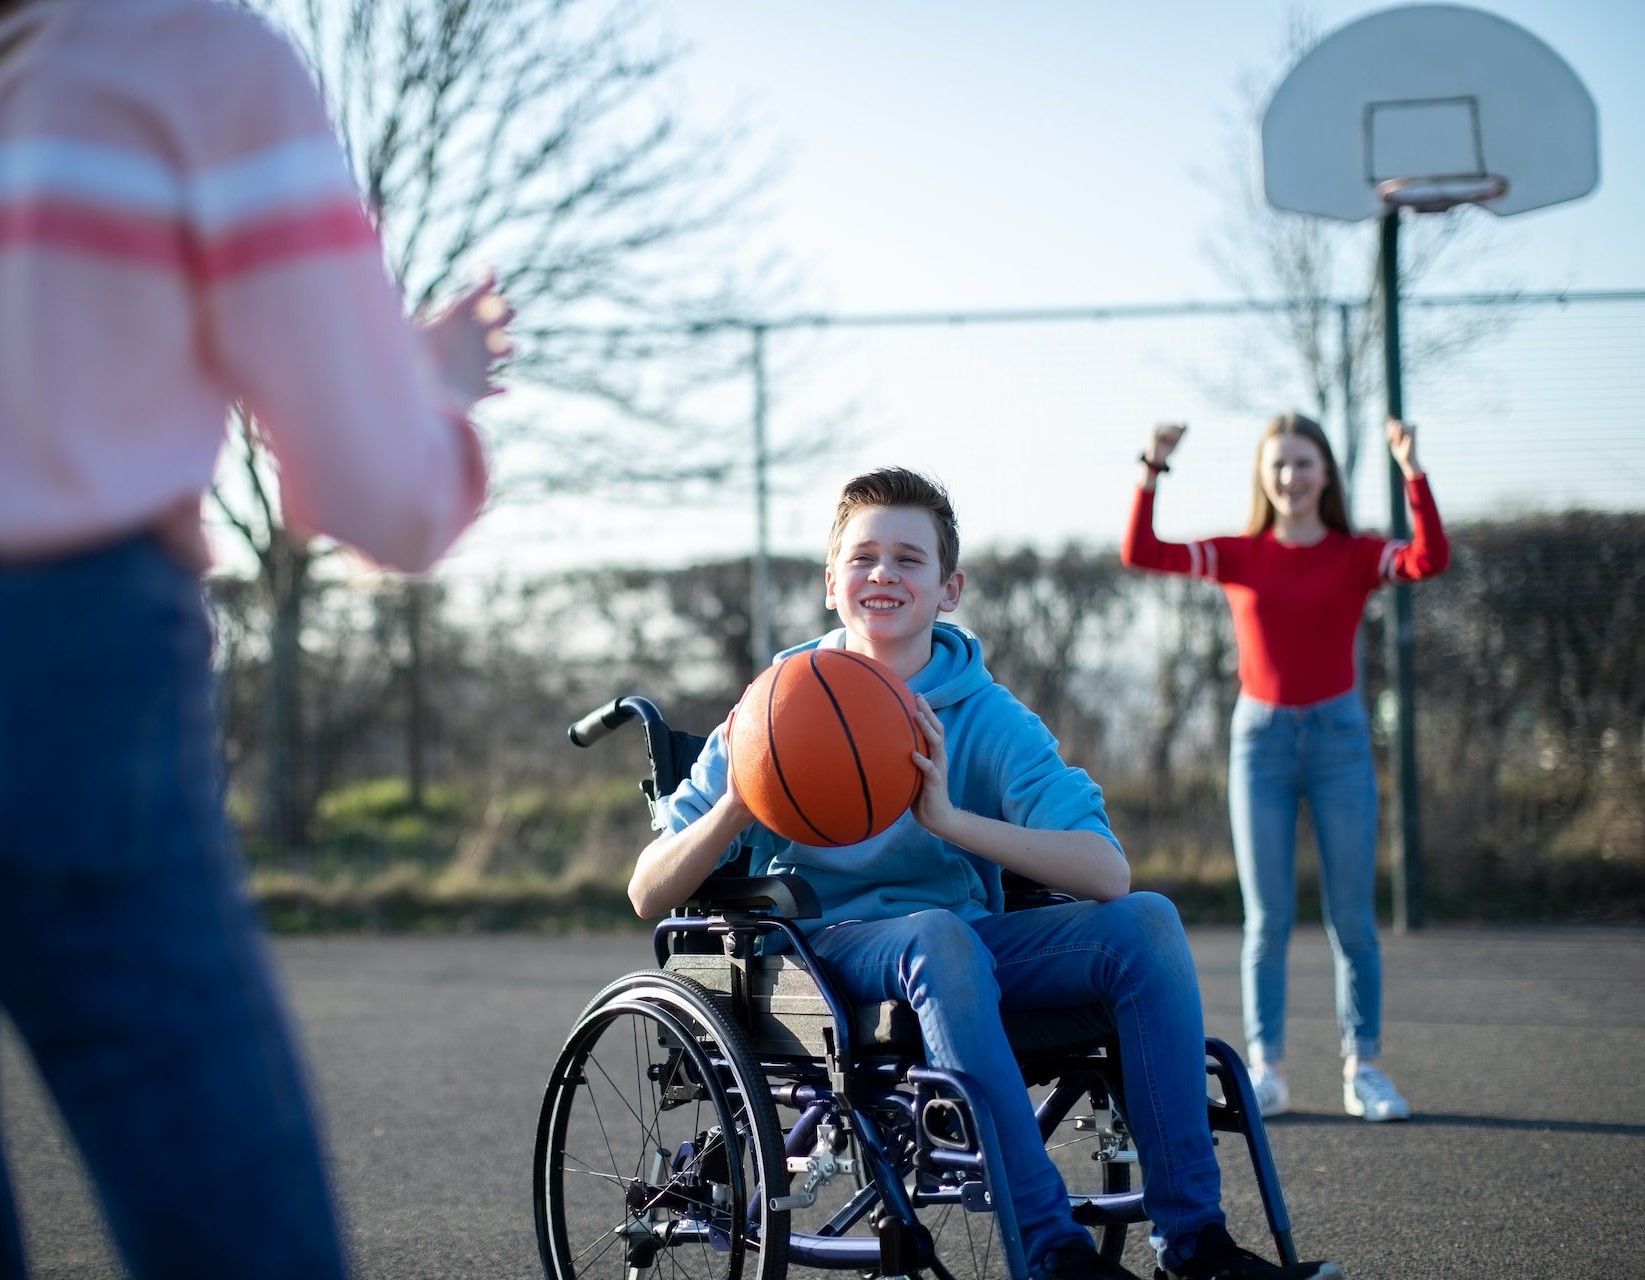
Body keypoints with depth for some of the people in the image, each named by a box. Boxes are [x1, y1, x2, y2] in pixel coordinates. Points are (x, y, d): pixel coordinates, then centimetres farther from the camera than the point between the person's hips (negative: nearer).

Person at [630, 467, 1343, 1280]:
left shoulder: (989, 718, 1)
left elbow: (1107, 873, -16)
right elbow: (648, 895, -5)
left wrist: (950, 818, -29)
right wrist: (735, 806, -25)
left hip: (964, 943, 3)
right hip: (826, 948, -3)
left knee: (1143, 922, -19)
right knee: (937, 935, -35)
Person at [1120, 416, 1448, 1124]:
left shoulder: (1356, 556, 1)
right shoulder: (1240, 556, 4)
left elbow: (1430, 558, -18)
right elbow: (1139, 553, -4)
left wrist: (1411, 470, -23)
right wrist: (1152, 473, -14)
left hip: (1338, 734, 0)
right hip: (1260, 736, 1)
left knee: (1352, 916, 2)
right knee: (1267, 918, 2)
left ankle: (1362, 1068, 7)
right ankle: (1266, 1068, 6)